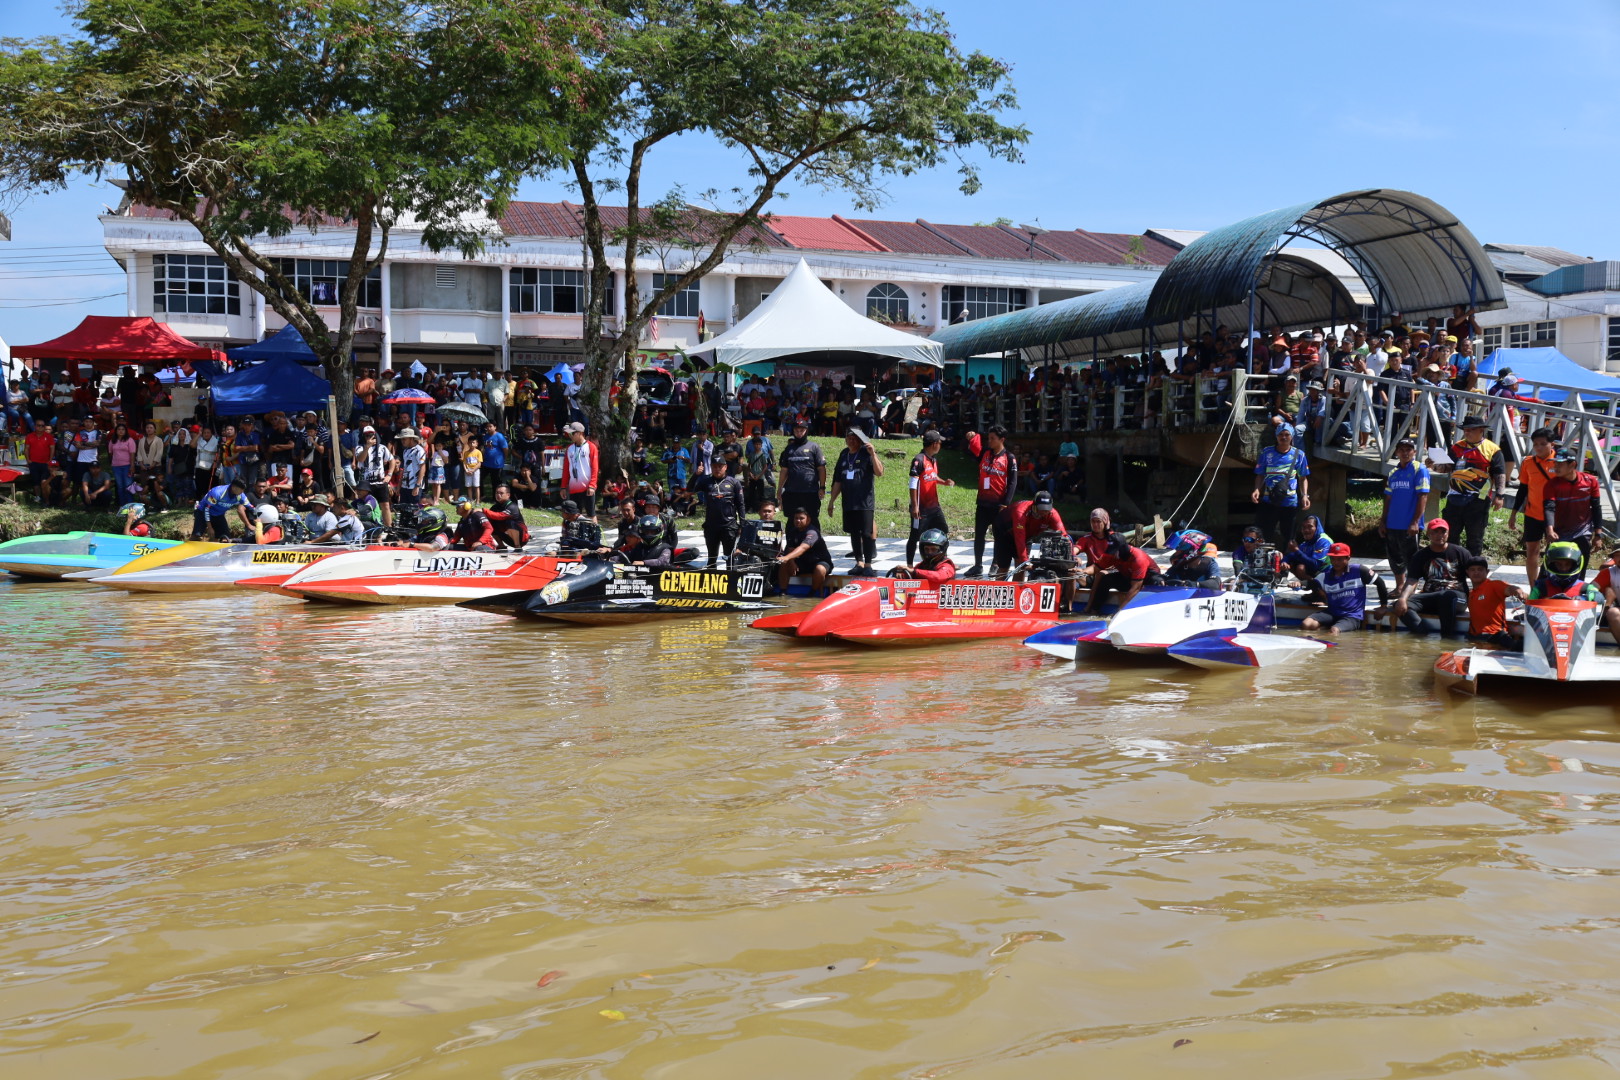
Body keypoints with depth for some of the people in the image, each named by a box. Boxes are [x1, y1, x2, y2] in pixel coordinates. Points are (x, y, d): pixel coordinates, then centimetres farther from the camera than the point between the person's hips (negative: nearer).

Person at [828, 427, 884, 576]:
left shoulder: (866, 454, -2)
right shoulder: (844, 455, 15)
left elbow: (879, 472, -15)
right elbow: (837, 481, 21)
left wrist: (873, 454, -24)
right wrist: (832, 501, 20)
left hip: (865, 502, -6)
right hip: (848, 502, 6)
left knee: (867, 533, -7)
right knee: (854, 533, 9)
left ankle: (868, 565, -4)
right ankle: (859, 563, 16)